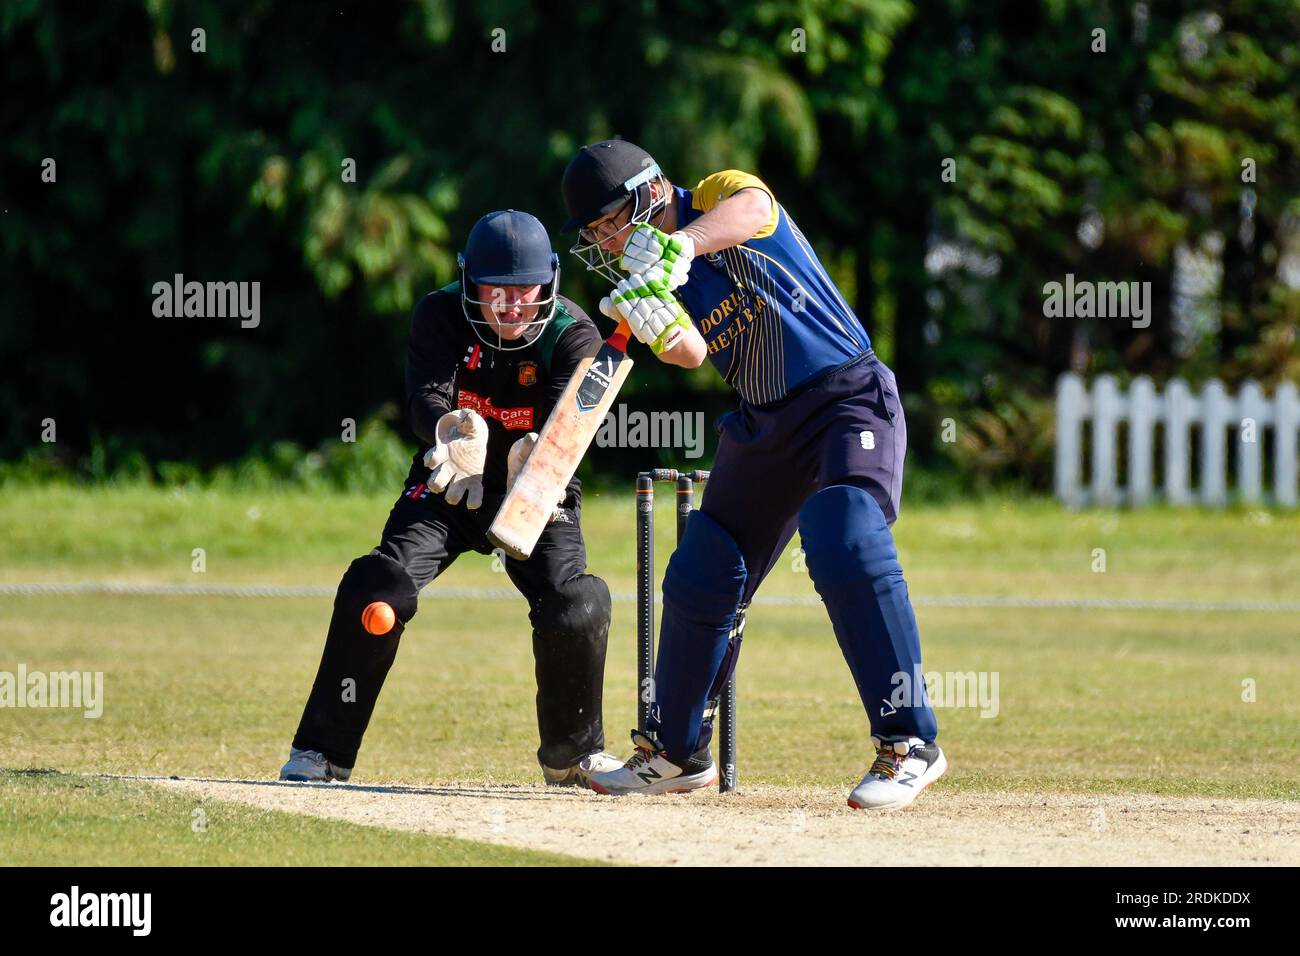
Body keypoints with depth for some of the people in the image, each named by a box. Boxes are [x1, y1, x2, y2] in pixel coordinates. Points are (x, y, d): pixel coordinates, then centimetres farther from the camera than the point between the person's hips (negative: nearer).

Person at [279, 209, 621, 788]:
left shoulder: (572, 337, -16)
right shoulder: (442, 316, -14)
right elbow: (425, 397, -29)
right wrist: (450, 431, -54)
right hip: (447, 486, 0)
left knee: (576, 609, -23)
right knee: (379, 587, -23)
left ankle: (573, 755, 4)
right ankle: (320, 752, -11)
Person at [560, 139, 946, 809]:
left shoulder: (722, 195, -8)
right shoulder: (644, 274, 6)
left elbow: (749, 209, -34)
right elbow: (687, 352, -13)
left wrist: (680, 244, -53)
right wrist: (650, 317, -36)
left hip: (850, 396, -7)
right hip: (764, 423, 7)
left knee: (846, 547, -27)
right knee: (700, 575, 7)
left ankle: (909, 742, -24)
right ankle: (676, 752, 26)